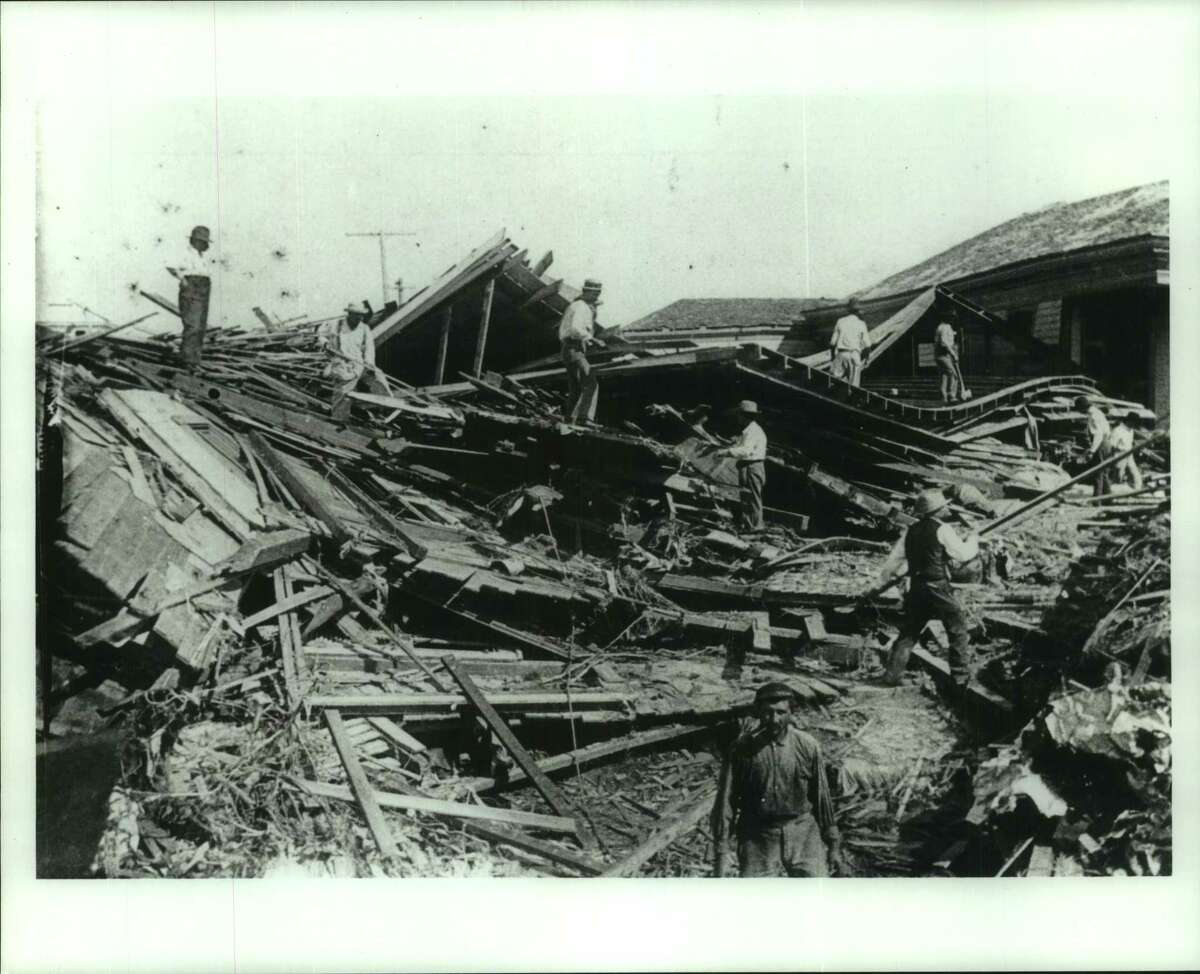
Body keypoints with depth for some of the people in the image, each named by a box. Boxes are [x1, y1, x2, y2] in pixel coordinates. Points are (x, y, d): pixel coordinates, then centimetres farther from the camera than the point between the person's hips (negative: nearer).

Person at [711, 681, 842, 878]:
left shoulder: (807, 746, -3)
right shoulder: (741, 750, -8)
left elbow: (821, 796, 6)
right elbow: (725, 801, -4)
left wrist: (833, 844, 11)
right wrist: (720, 853, -5)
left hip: (803, 833, 1)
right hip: (758, 838, -1)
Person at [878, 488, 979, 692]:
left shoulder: (911, 531, 9)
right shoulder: (942, 529, -10)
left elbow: (895, 557, 13)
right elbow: (963, 554, -5)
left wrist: (884, 577, 26)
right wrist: (973, 540, 15)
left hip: (916, 588, 6)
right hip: (938, 589, -6)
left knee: (908, 632, 14)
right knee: (958, 631, 6)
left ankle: (892, 675, 12)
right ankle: (961, 679, 6)